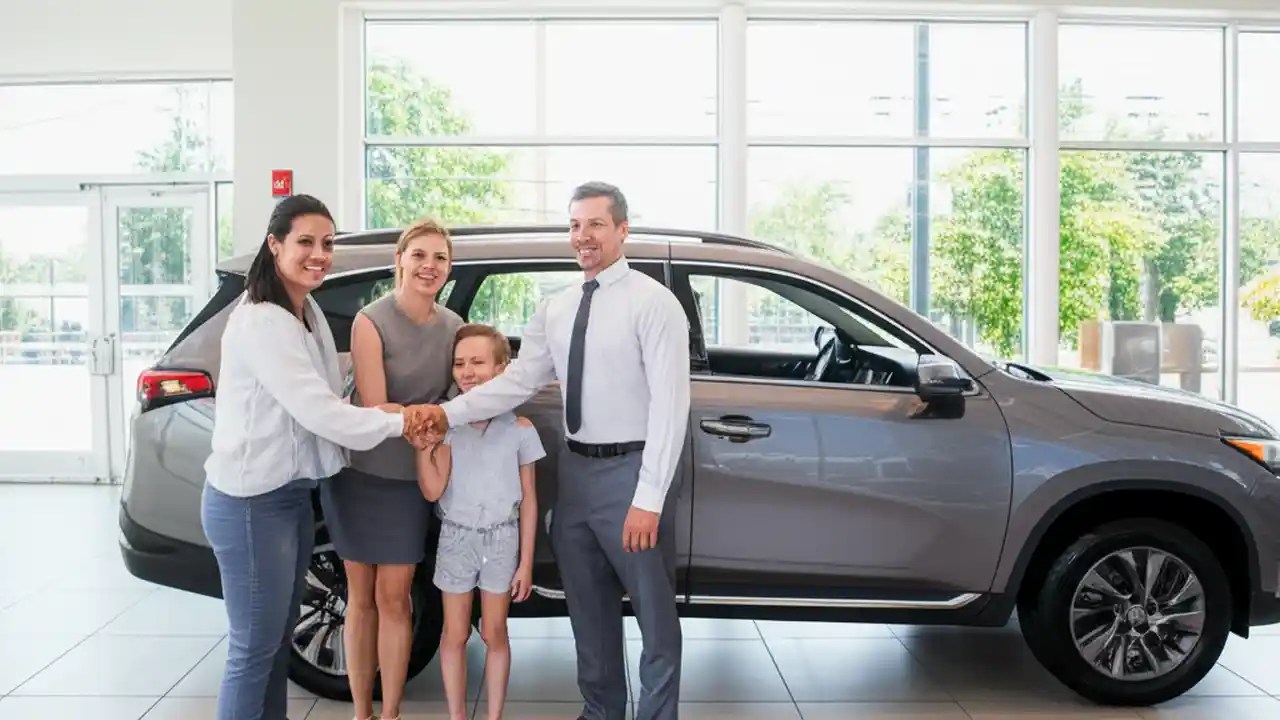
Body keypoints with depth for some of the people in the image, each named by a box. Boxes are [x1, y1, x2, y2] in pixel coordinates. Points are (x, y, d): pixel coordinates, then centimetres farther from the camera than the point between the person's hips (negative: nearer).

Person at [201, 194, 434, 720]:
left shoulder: (309, 313, 9)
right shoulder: (259, 321, -20)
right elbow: (317, 412, -23)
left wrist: (389, 411, -6)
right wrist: (395, 423, -11)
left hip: (292, 494, 9)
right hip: (251, 502, -9)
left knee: (279, 639, 18)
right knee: (254, 648, 0)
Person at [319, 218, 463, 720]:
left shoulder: (453, 326, -1)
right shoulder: (371, 321, -16)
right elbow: (375, 411, -21)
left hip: (414, 479, 3)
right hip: (360, 474, -3)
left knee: (394, 599, 9)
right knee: (362, 599, 10)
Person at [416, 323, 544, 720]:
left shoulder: (519, 429, -7)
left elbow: (528, 500, -2)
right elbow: (432, 490, -12)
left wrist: (526, 562, -2)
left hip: (501, 539, -1)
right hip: (456, 538, 1)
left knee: (494, 634, 10)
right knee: (455, 635, 10)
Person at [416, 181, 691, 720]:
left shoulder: (653, 303, -10)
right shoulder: (555, 309, 9)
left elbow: (670, 404, -16)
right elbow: (519, 380, 3)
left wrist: (648, 498, -21)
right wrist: (450, 413, -12)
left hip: (630, 471, -6)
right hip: (575, 470, 7)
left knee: (654, 610, 6)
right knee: (588, 609, 18)